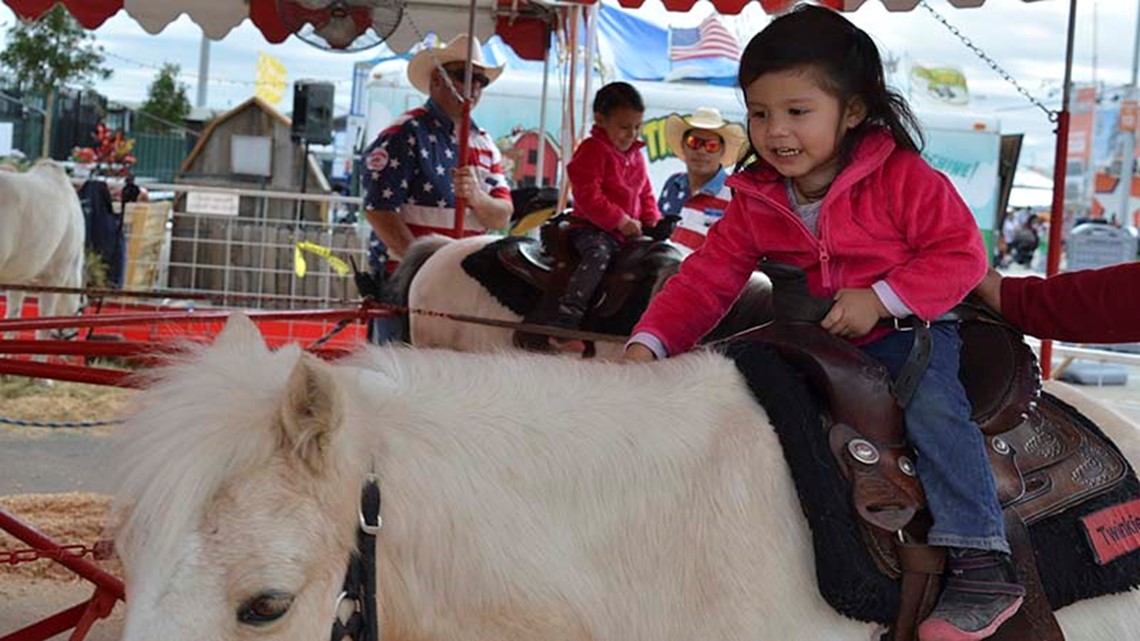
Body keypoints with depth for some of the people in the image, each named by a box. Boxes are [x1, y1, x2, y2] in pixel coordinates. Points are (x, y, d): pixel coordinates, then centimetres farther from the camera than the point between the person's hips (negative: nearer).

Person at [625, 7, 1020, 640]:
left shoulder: (902, 178, -15)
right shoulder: (756, 203, -1)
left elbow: (961, 254, -15)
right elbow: (706, 278, -2)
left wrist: (881, 298, -26)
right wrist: (648, 344, -16)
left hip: (908, 328, -5)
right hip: (810, 341, 5)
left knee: (933, 407, -31)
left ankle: (982, 564, -32)